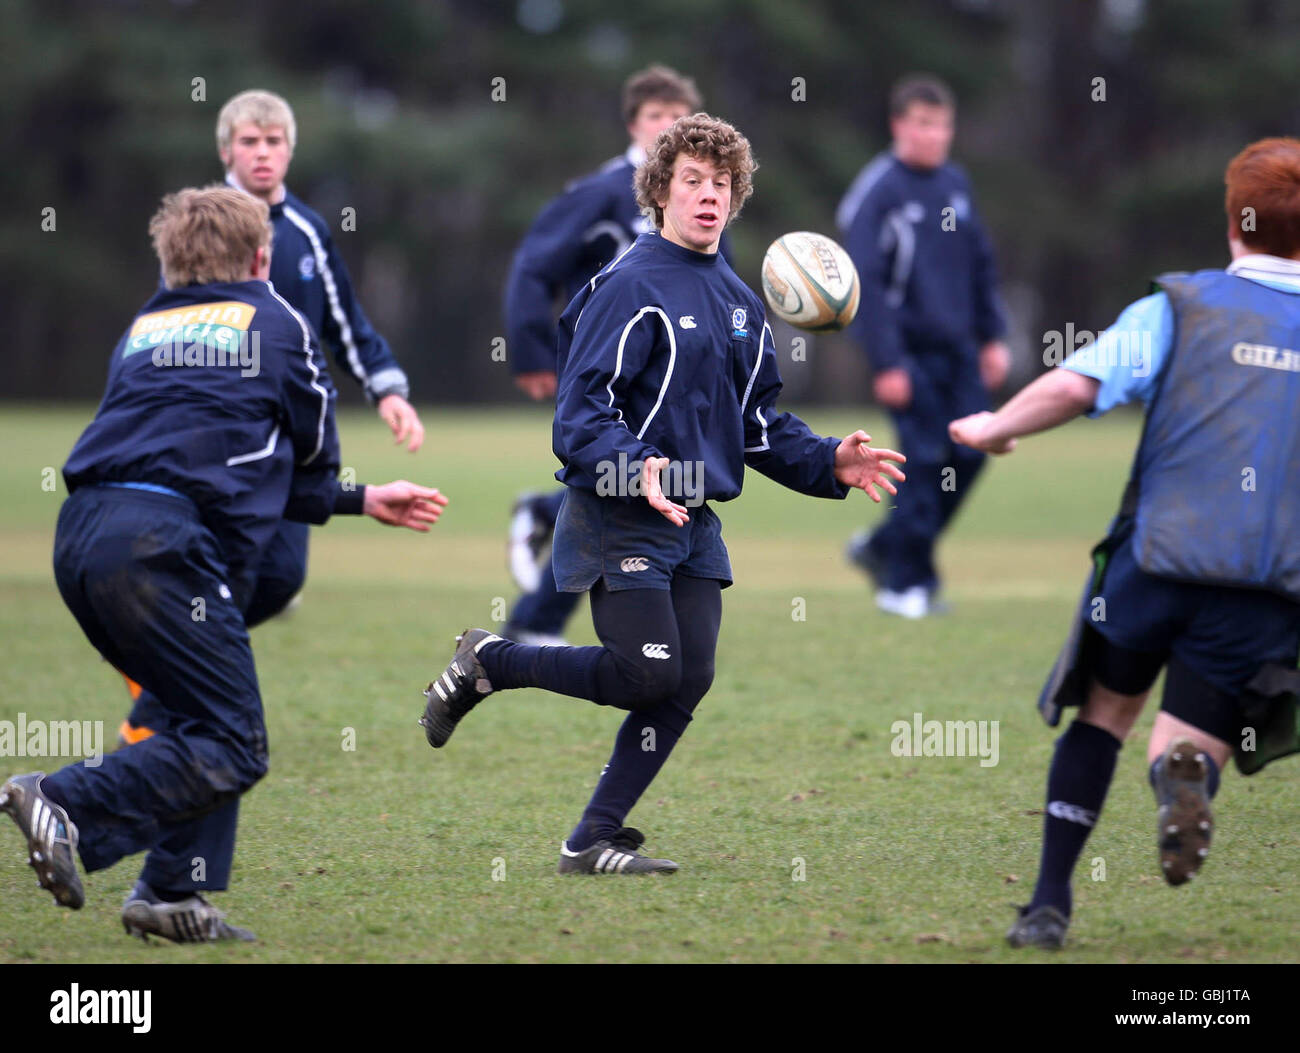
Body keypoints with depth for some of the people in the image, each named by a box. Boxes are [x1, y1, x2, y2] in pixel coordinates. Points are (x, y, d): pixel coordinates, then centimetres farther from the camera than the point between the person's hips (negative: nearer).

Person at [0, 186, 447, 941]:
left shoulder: (143, 329, 27)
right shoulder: (277, 323, 12)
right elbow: (315, 455, 21)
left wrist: (362, 502, 39)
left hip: (81, 536, 7)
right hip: (159, 544, -7)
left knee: (205, 716, 19)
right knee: (232, 747, -5)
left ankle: (174, 894, 10)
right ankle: (70, 806, -21)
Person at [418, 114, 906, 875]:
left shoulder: (739, 301, 14)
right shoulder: (630, 287, -11)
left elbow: (760, 423, 21)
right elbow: (580, 411, -17)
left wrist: (828, 463, 6)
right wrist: (635, 469, -34)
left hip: (694, 524, 8)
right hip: (621, 519, -8)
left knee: (688, 682, 0)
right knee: (646, 673, -14)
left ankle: (595, 840, 9)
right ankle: (486, 662, 8)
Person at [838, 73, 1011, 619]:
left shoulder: (956, 185, 11)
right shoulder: (876, 193, -10)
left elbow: (981, 264, 19)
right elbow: (865, 281, -13)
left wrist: (992, 337, 14)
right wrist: (886, 364, -16)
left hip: (958, 348, 7)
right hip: (909, 351, -7)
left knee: (969, 452, 2)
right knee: (924, 460, -8)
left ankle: (883, 548, 18)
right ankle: (907, 583, 4)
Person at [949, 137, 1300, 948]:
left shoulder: (1180, 309, 2)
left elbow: (1074, 386, -9)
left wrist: (996, 428, 7)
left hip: (1157, 561, 0)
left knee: (1106, 710, 20)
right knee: (1192, 746, 9)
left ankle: (1051, 902, 13)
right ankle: (1186, 771, -31)